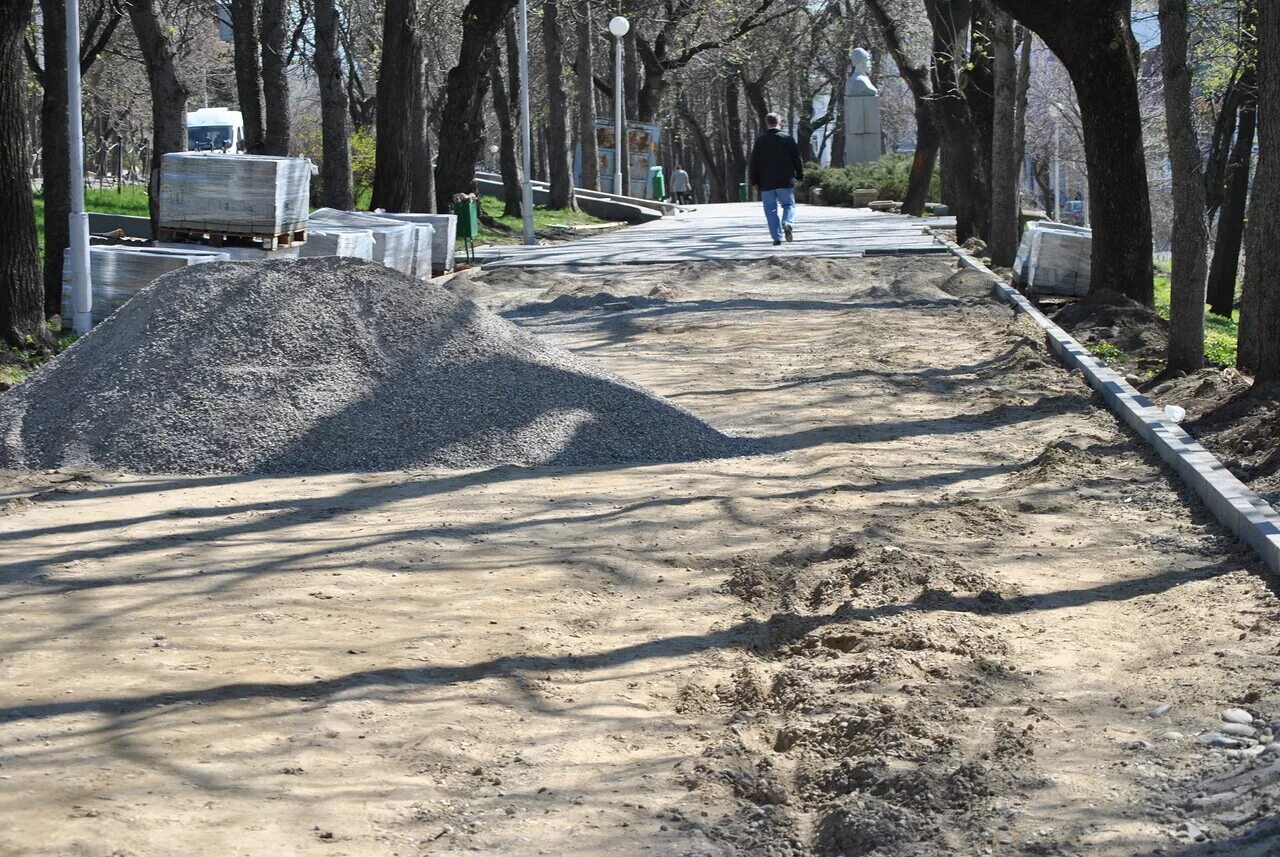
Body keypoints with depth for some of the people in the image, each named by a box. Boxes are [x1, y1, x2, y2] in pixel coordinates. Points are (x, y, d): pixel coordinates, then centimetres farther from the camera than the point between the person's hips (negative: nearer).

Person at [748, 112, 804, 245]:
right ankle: (788, 223, -18)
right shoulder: (787, 138, -1)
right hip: (785, 181, 0)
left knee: (770, 209, 5)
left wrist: (754, 182, 10)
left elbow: (754, 163, 3)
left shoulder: (760, 141, 1)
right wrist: (800, 177, 11)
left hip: (766, 183, 1)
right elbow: (797, 159, 1)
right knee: (789, 204, 11)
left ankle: (777, 237, -1)